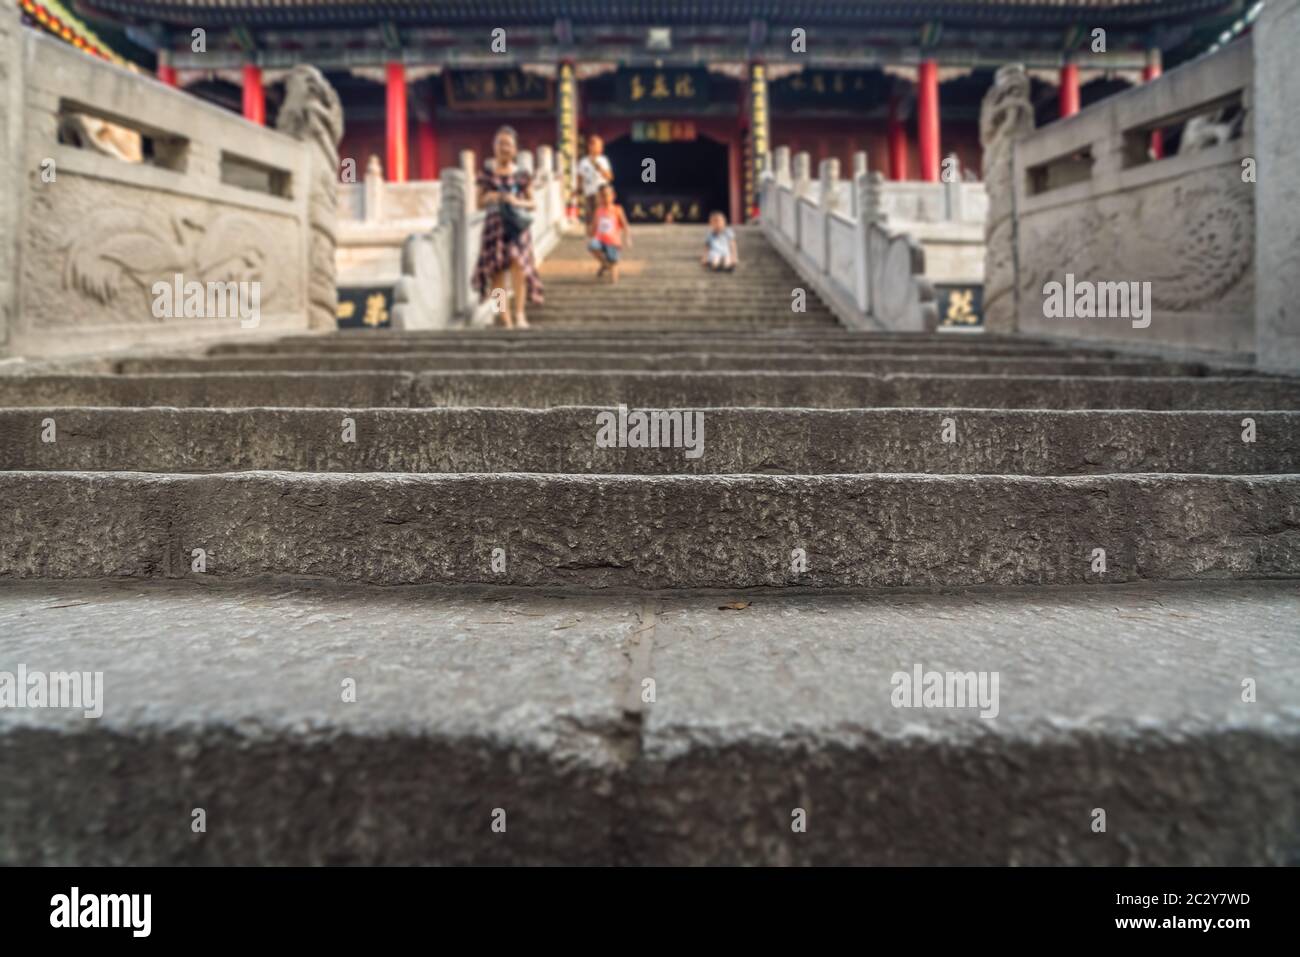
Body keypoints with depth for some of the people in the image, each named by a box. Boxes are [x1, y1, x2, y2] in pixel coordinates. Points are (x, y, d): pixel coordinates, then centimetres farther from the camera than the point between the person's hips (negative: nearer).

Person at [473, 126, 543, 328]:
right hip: (494, 225, 1)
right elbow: (480, 202, 13)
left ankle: (519, 313, -16)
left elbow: (531, 203, 10)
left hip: (517, 225, -1)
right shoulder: (487, 172, 8)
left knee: (517, 262, -19)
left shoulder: (522, 174, 7)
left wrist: (517, 201, -9)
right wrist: (488, 198, -9)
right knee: (496, 269, -3)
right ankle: (505, 319, 4)